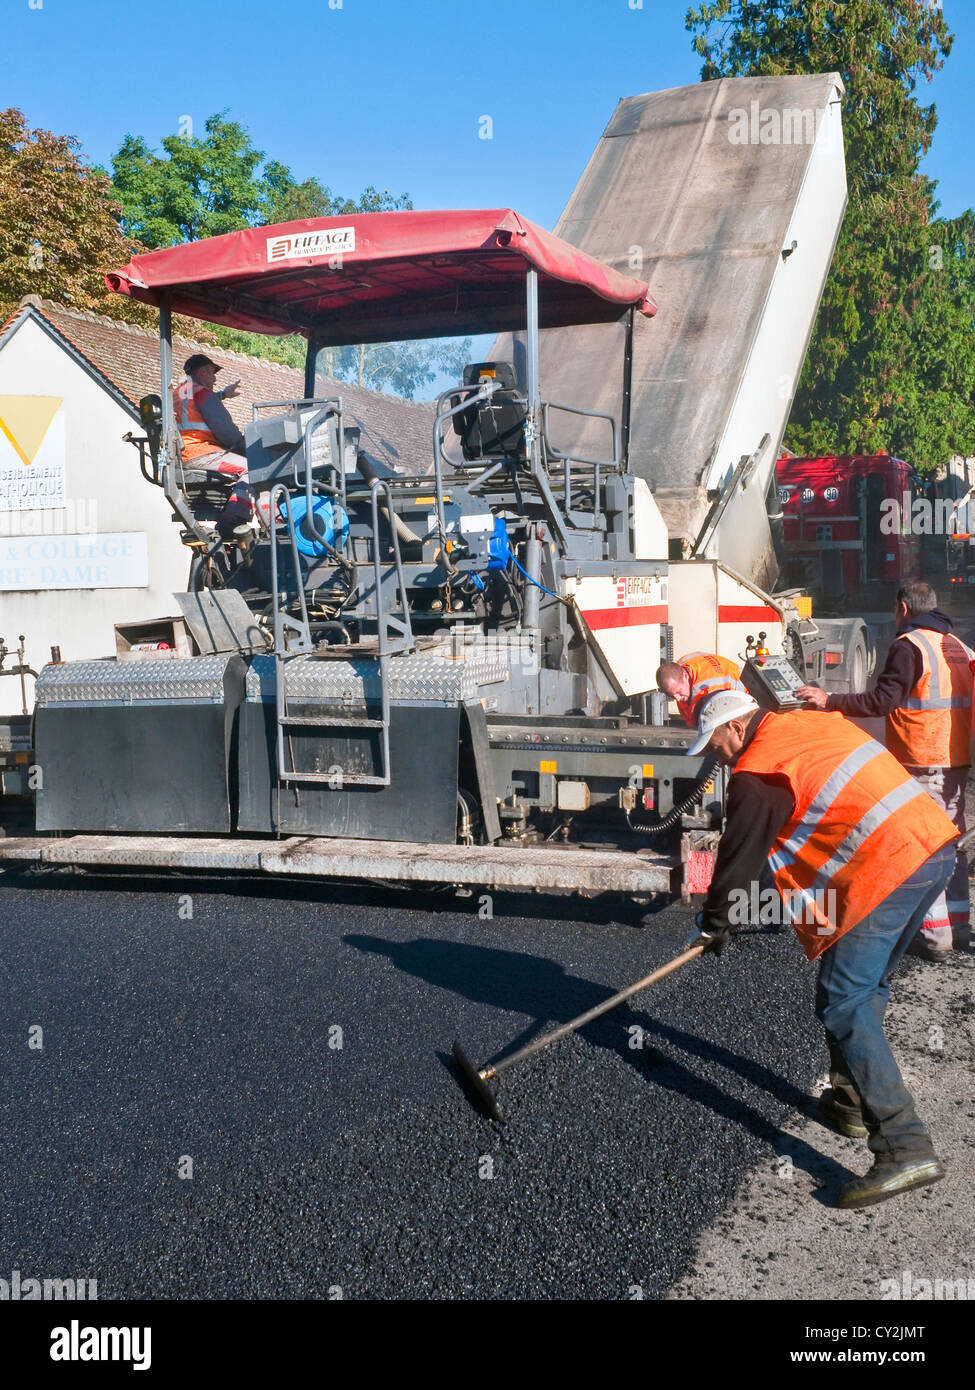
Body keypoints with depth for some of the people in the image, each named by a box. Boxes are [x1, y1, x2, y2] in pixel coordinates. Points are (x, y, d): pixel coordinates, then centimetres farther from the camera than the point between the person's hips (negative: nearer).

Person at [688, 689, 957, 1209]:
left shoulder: (758, 772, -7)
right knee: (868, 987, 21)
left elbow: (739, 857, -2)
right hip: (936, 841, 10)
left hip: (886, 867, -10)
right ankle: (853, 1101, 32)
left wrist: (715, 925, 16)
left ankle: (904, 1146, -14)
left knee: (844, 1003, -8)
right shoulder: (814, 722, 19)